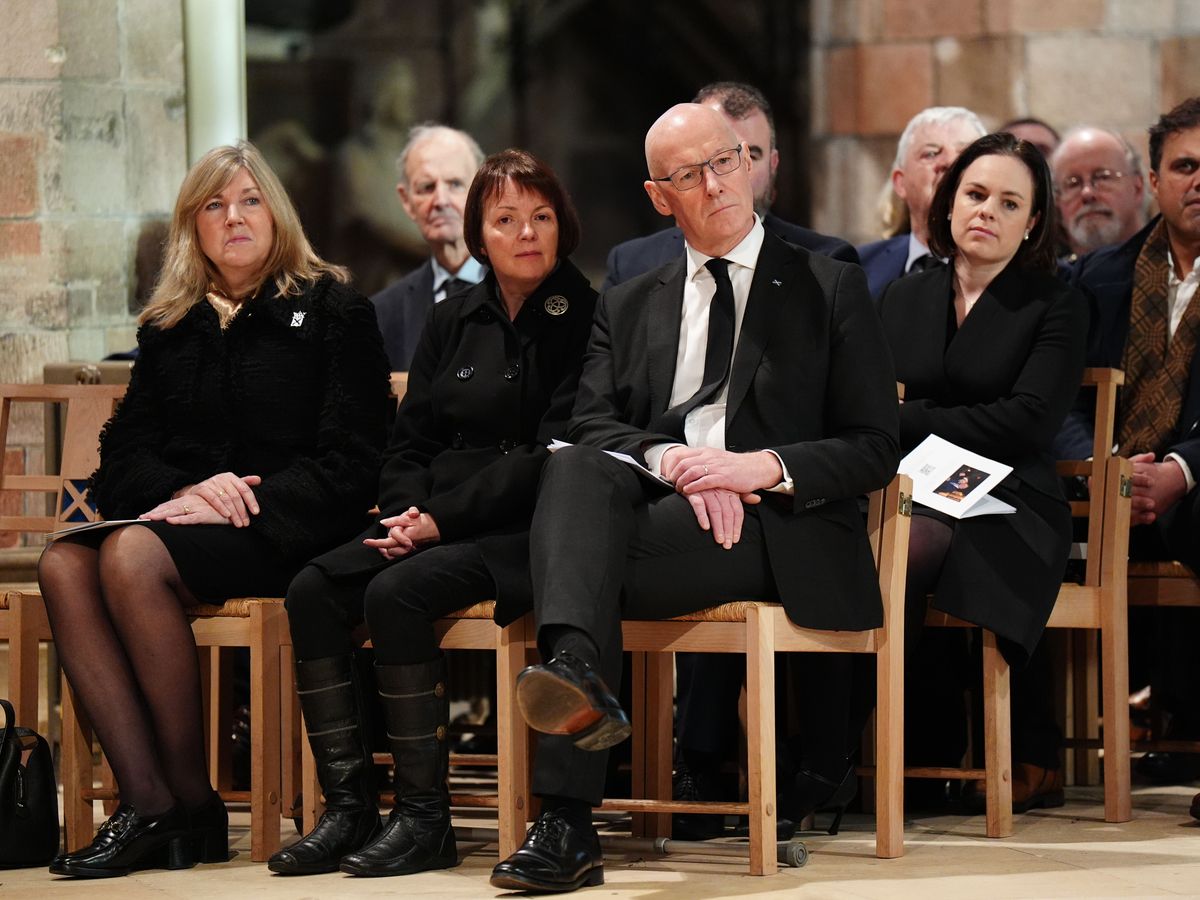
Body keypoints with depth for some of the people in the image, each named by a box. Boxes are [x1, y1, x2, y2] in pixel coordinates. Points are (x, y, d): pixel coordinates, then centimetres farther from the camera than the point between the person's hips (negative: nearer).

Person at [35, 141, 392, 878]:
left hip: (283, 532, -5)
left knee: (132, 555, -33)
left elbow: (350, 459, -4)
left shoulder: (334, 312, 5)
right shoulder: (168, 328, 21)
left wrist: (239, 505, -16)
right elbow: (124, 453, 14)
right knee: (64, 564, -26)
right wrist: (185, 490, -9)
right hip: (184, 516, 6)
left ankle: (195, 804, -24)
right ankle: (145, 800, -32)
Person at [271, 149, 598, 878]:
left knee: (397, 593, -31)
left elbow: (553, 457, -11)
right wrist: (407, 513, -5)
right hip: (433, 522, 7)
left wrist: (443, 518, -14)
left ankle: (425, 819, -25)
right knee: (314, 591, -18)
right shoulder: (453, 321, 17)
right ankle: (348, 809, -17)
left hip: (525, 531, -7)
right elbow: (411, 442, 17)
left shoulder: (585, 318, -3)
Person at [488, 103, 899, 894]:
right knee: (574, 470, -33)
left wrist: (765, 467, -12)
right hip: (654, 504, 3)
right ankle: (575, 675, -57)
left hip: (781, 531, -3)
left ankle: (568, 822, -42)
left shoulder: (830, 289, 14)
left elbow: (876, 449, 6)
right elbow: (592, 423, 9)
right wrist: (670, 458, -14)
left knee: (593, 552, -32)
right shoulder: (629, 307, 24)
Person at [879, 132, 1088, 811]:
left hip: (1006, 507, -4)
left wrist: (911, 420, -7)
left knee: (903, 551, -36)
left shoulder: (1057, 307, 7)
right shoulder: (904, 299, 21)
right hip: (909, 499, 4)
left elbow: (1031, 421, -7)